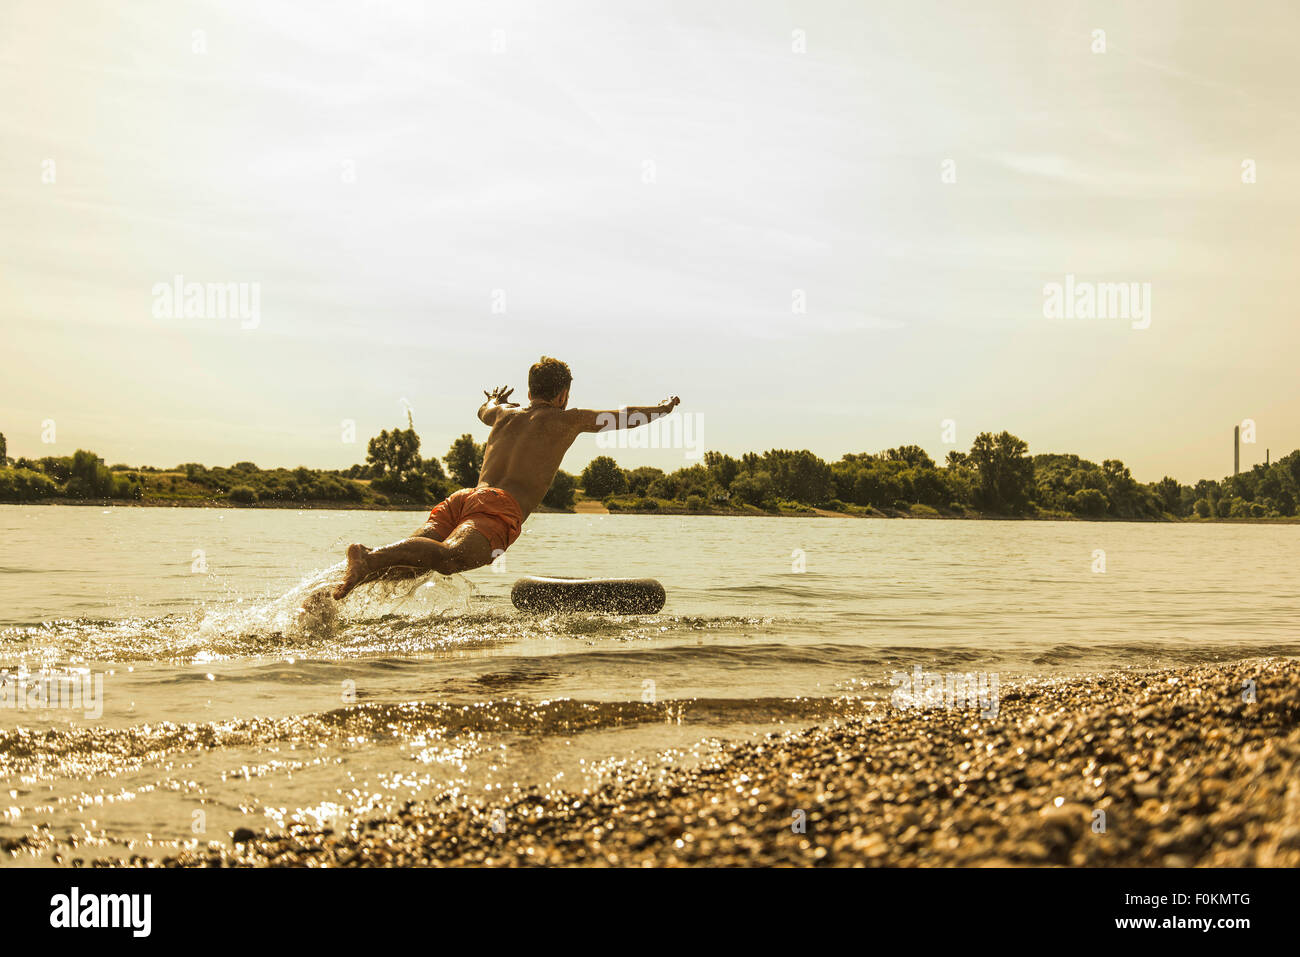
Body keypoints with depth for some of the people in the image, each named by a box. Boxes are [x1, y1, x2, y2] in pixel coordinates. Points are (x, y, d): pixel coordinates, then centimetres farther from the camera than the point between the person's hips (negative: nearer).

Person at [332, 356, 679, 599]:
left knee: (412, 562, -13)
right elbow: (622, 417, 32)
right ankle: (371, 557, -57)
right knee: (448, 557, -31)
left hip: (461, 498, 6)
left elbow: (484, 410, 59)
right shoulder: (565, 420, 21)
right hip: (501, 507, -6)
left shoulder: (504, 413, 33)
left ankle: (328, 593, -38)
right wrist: (662, 408, 51)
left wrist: (494, 400, 84)